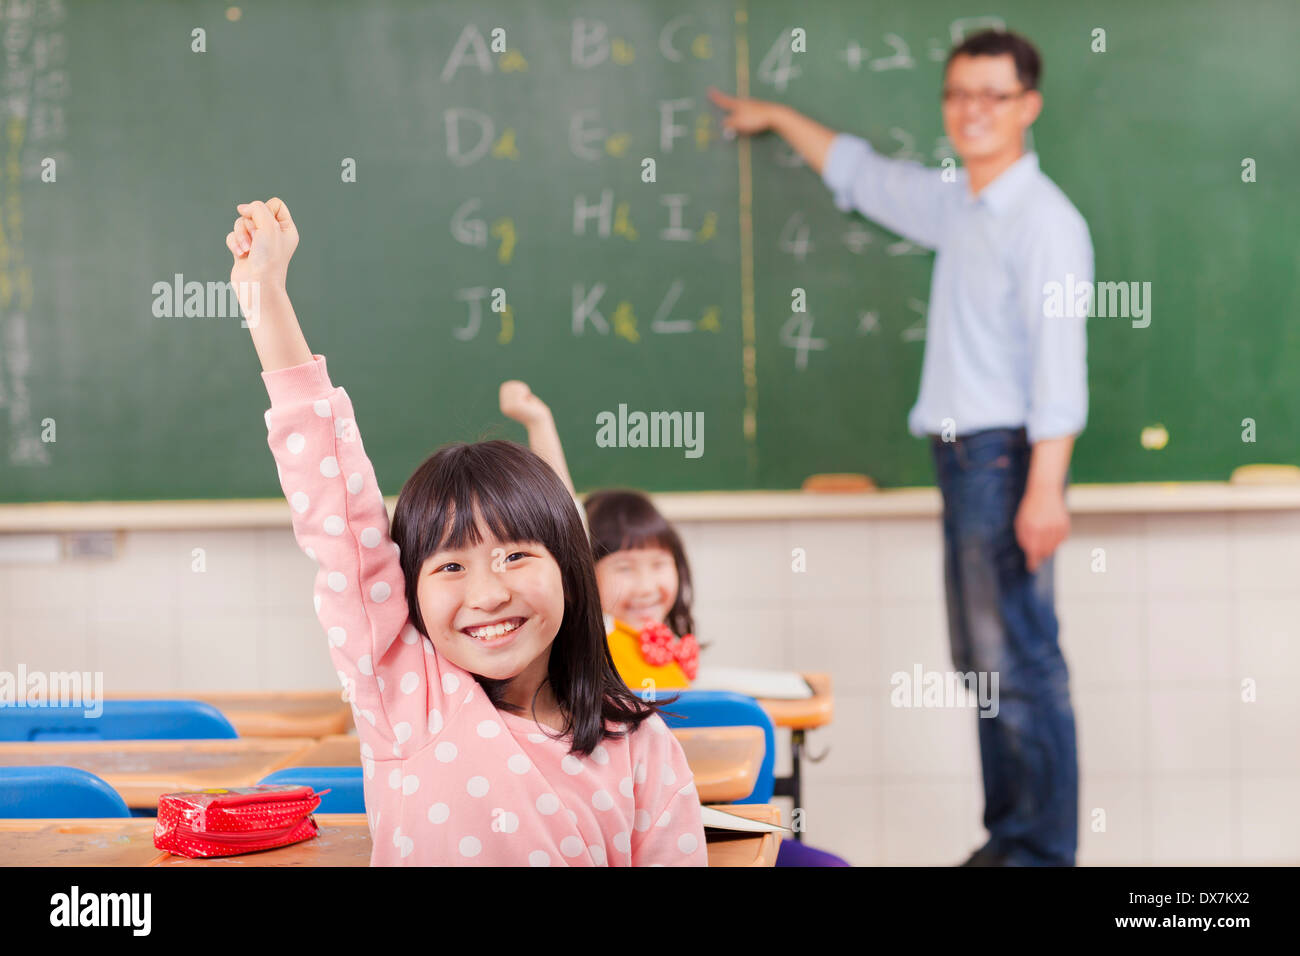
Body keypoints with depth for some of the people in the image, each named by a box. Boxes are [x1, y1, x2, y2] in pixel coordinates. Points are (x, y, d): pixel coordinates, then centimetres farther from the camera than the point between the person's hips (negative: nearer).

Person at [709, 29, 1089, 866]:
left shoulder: (1045, 221, -11)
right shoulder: (957, 207, 15)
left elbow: (1059, 363, -18)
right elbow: (860, 173, 32)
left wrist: (1046, 487, -23)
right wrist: (778, 119, 41)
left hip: (1006, 453, -9)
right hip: (960, 453, 9)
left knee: (1020, 662, -9)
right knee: (981, 661, 12)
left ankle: (1044, 850, -4)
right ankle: (1008, 836, 19)